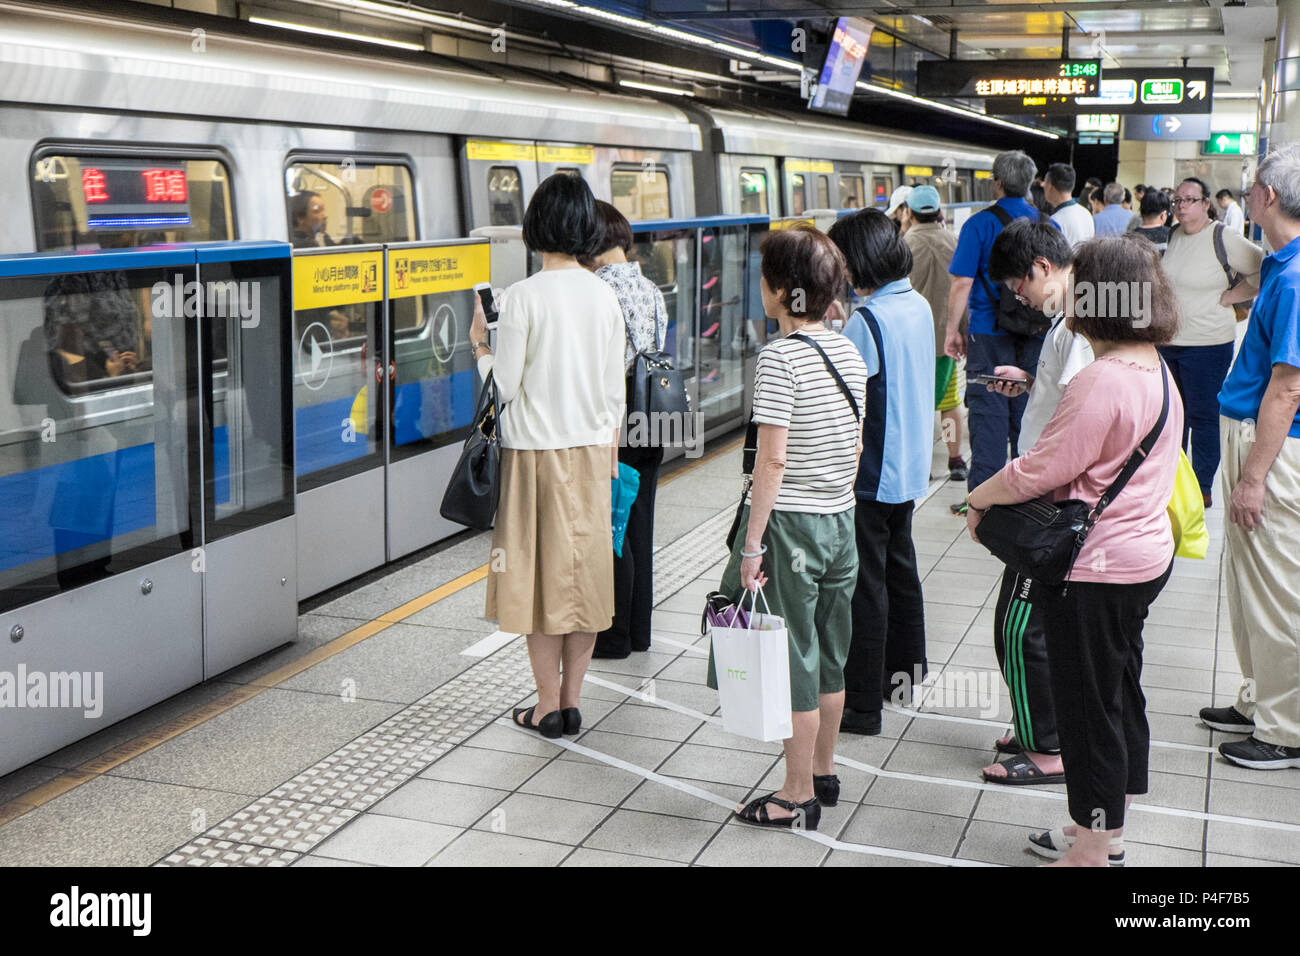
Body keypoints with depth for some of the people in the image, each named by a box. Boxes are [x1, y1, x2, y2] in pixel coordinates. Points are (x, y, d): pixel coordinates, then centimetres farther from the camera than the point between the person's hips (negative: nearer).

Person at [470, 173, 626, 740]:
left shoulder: (523, 297, -13)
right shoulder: (605, 296, 2)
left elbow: (504, 388, -11)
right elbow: (615, 390, 6)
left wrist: (479, 343, 5)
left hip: (536, 452, -4)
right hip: (591, 449, 5)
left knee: (540, 573, 4)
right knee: (586, 571, 10)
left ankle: (548, 706, 11)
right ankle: (571, 700, 18)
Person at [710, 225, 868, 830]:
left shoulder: (779, 357, -17)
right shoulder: (849, 351, 6)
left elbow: (773, 458, -20)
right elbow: (856, 446, 11)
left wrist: (752, 543, -16)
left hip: (789, 522, -8)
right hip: (840, 519, 8)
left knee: (795, 661, 2)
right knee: (830, 656, 17)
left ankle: (798, 797, 12)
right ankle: (823, 773, 32)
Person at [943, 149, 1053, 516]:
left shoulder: (980, 224, -8)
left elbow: (962, 282, -11)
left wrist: (953, 329, -4)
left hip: (990, 334, -4)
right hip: (1037, 334, 4)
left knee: (988, 410, 0)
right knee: (1028, 410, 12)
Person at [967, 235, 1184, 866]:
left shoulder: (1103, 381, -25)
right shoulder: (1155, 369, 7)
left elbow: (1043, 469, -22)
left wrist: (979, 499, -7)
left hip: (1095, 567, -10)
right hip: (1144, 553, 10)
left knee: (1089, 705, 2)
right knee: (1120, 693, 19)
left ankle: (1091, 851, 15)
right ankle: (1105, 832, 34)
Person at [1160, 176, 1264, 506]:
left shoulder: (1224, 238, -12)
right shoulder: (1173, 236, 8)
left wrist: (1227, 297, -12)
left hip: (1207, 345, -6)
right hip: (1168, 340, 6)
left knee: (1203, 417, 1)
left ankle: (1202, 488, 10)